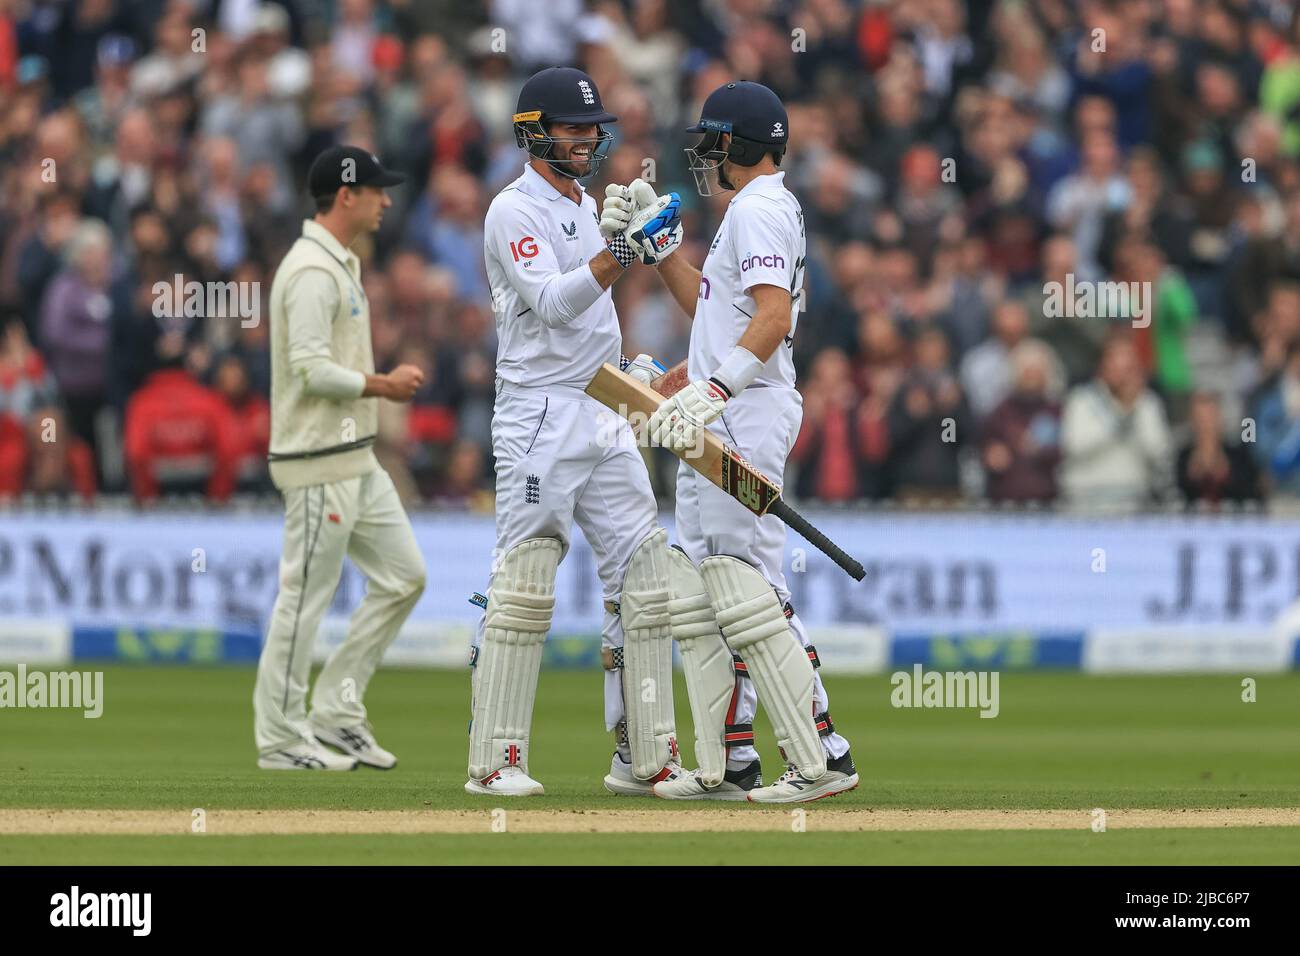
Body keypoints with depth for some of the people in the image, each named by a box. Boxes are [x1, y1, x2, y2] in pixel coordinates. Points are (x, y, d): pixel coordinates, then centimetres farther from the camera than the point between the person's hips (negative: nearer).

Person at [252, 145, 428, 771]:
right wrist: (385, 386, -13)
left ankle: (336, 712, 15)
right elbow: (312, 370, -24)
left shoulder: (340, 265, 16)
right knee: (305, 597, -4)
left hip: (355, 460, 11)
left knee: (403, 576, 11)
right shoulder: (313, 271, -17)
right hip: (319, 464, -11)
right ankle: (282, 738, 3)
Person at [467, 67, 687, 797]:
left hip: (605, 419, 9)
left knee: (646, 578, 4)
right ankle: (495, 761, -6)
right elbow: (553, 303, -23)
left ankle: (644, 759, 7)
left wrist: (630, 363, 15)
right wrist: (625, 250, -33)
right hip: (540, 413, -9)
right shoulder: (515, 211, -9)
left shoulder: (586, 208, 18)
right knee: (524, 582, -9)